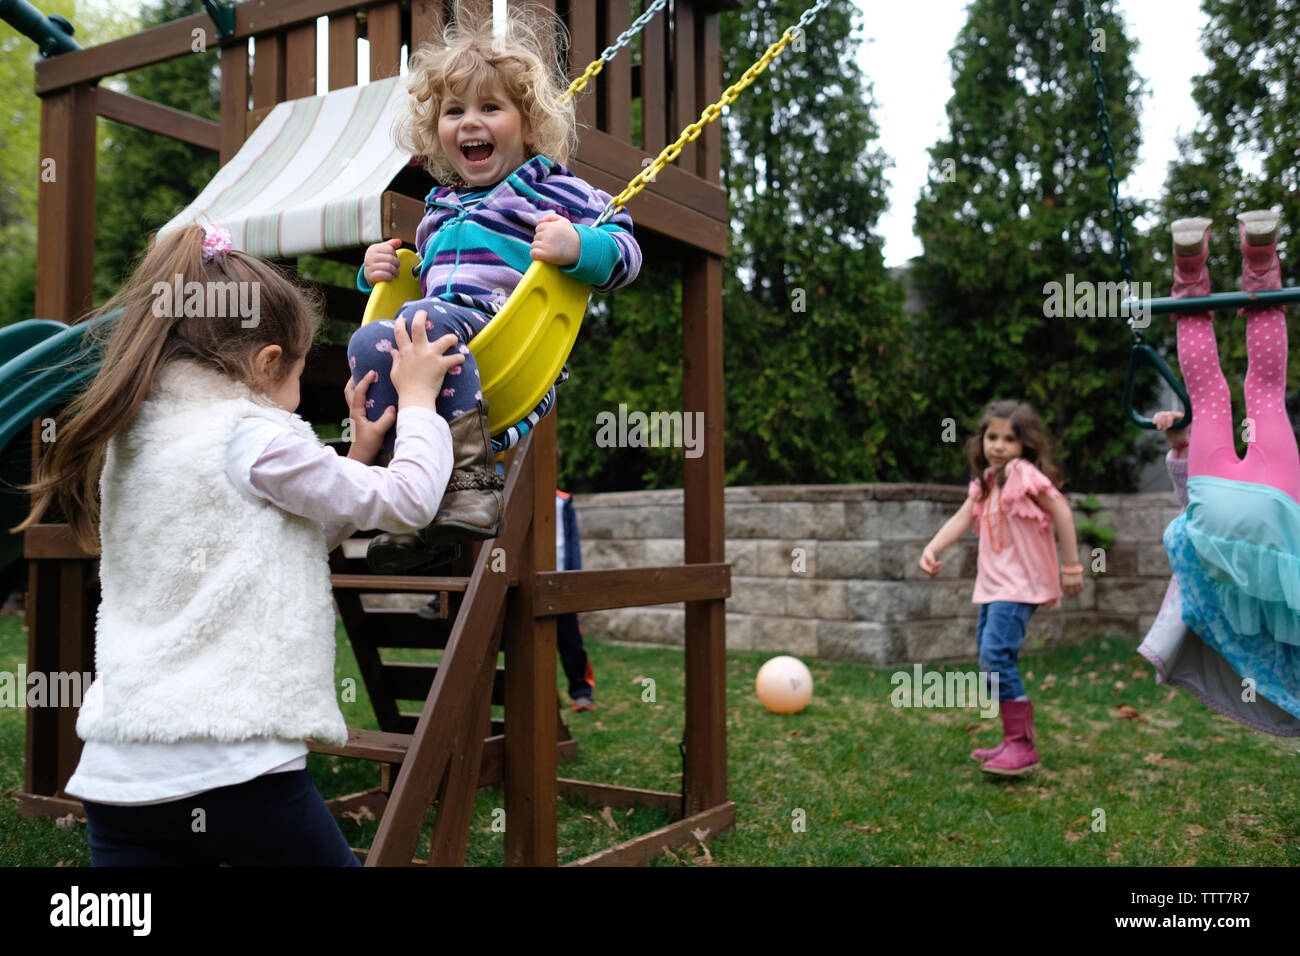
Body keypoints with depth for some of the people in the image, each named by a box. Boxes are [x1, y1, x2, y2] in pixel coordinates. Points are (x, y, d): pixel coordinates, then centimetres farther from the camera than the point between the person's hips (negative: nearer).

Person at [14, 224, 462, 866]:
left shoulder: (131, 443, 14)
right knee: (328, 854, 13)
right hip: (232, 766, -7)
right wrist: (418, 398, 10)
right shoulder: (253, 435, -10)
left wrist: (357, 453, 22)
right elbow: (406, 502, -4)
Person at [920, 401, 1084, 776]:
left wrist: (1072, 567, -13)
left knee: (996, 655, -18)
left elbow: (1060, 511, -14)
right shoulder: (986, 480, 13)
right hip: (993, 583, 9)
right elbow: (962, 519, 6)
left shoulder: (1024, 474, -11)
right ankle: (1015, 740, 24)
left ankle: (1021, 746, -12)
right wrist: (932, 548, -10)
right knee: (990, 658, 13)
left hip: (1020, 583, -9)